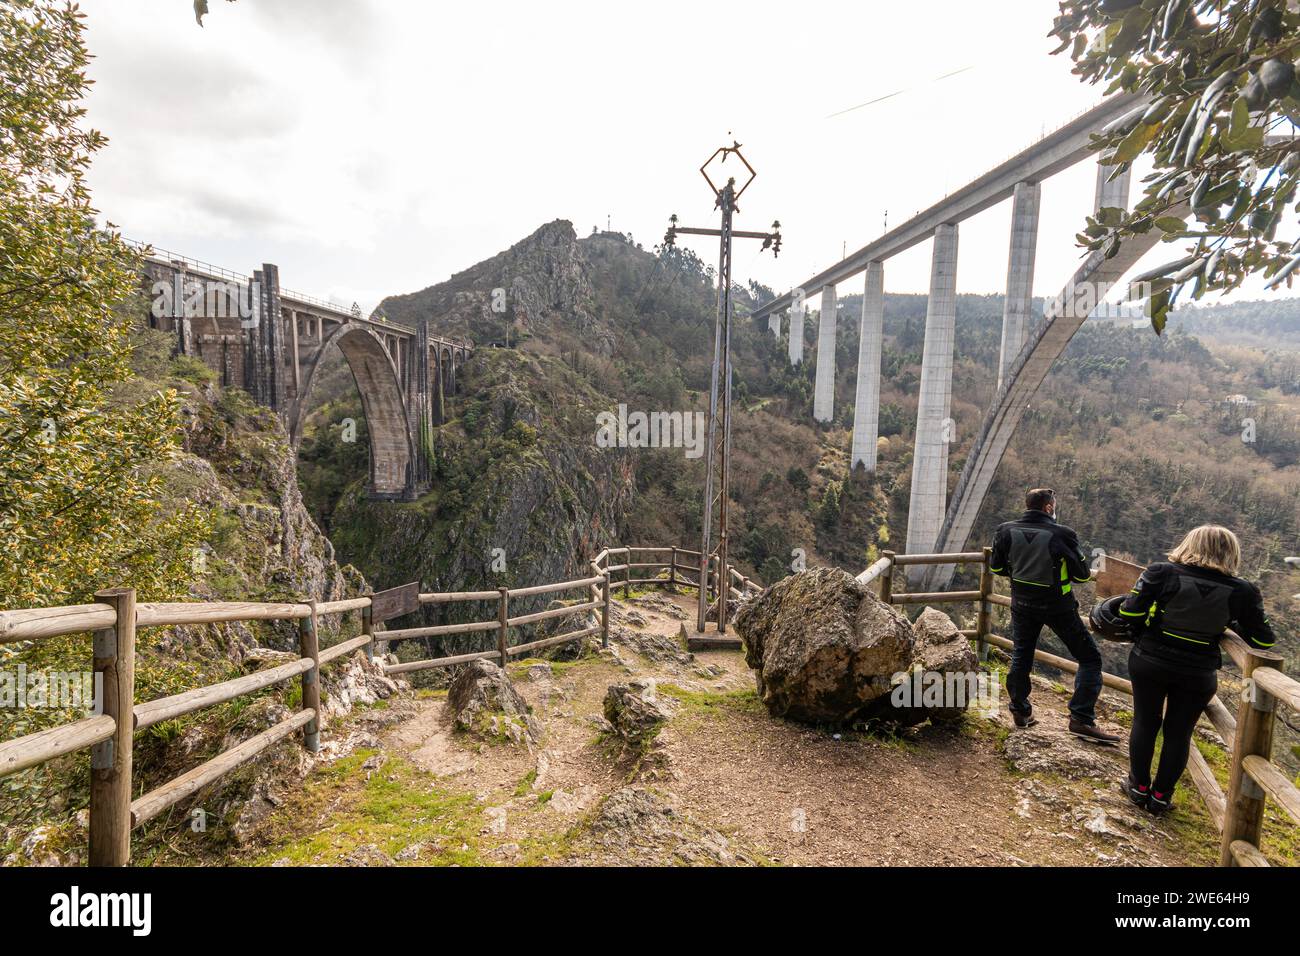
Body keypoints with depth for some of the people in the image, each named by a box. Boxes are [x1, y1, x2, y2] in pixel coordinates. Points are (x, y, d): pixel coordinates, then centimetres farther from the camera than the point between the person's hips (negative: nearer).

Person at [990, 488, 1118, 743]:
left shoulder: (1006, 531, -8)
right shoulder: (1062, 535, -18)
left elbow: (996, 567, 3)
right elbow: (1081, 574, -8)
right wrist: (1089, 573, 15)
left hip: (1022, 604, 4)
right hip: (1057, 607, -4)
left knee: (1020, 657, 19)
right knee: (1089, 658, 11)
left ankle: (1020, 712, 28)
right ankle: (1082, 719, 7)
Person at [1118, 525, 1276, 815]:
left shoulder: (1162, 572, -12)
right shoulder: (1241, 591, -8)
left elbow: (1130, 612, -14)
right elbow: (1263, 640, 1)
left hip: (1150, 662, -1)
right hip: (1198, 674, 1)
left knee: (1145, 722, 15)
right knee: (1179, 733, 14)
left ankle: (1139, 786, 25)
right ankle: (1161, 795, 22)